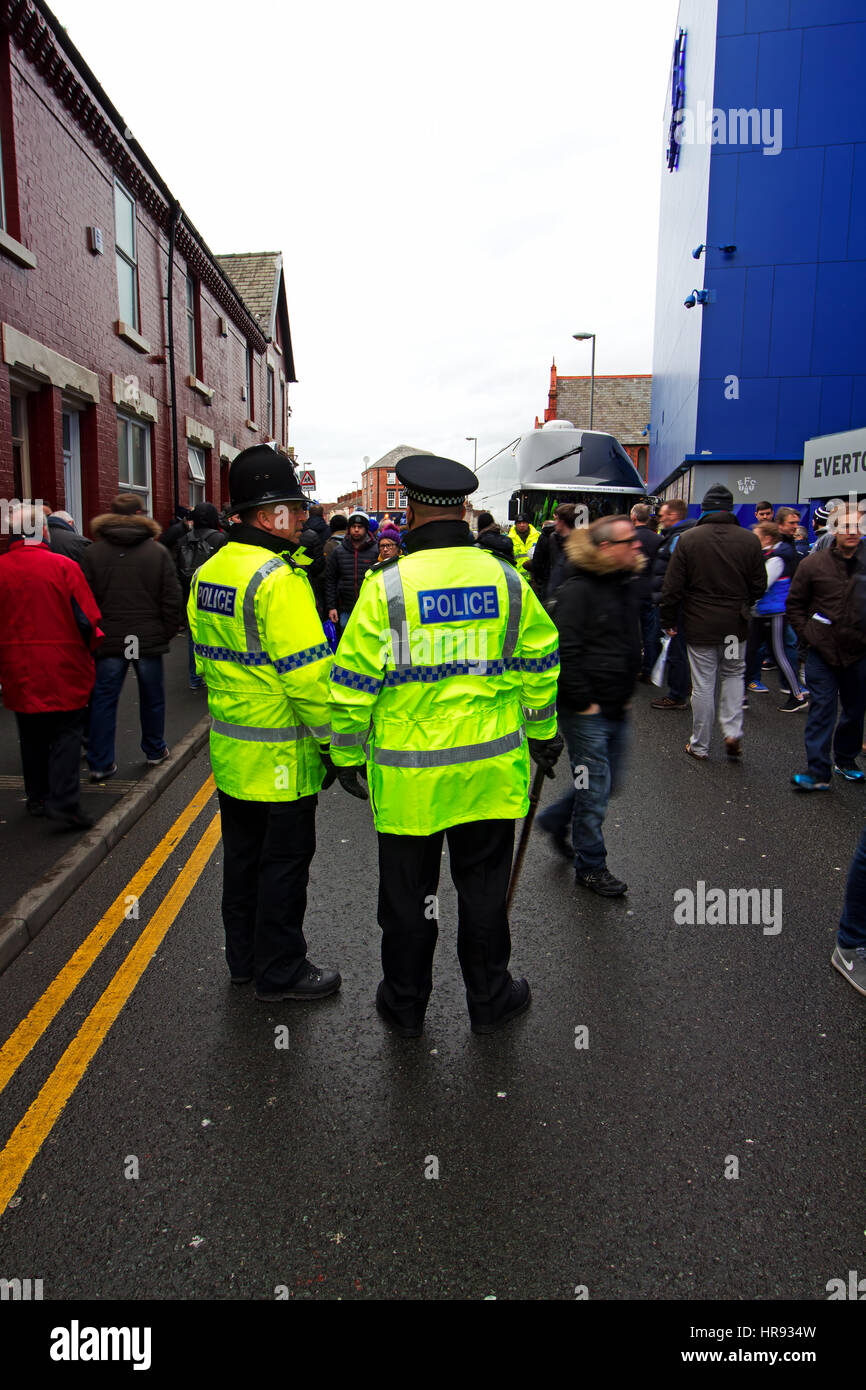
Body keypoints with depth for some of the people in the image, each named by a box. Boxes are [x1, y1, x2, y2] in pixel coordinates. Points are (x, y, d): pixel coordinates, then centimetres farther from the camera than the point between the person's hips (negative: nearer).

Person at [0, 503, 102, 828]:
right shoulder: (63, 566, -14)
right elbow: (87, 618, -13)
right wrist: (93, 645, 7)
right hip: (63, 668, -4)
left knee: (32, 737, 17)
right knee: (66, 733, 4)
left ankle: (37, 798, 27)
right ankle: (64, 801, -5)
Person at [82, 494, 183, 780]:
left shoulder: (93, 553, 0)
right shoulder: (158, 552, -2)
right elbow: (172, 600, -3)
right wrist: (166, 634, 6)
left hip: (108, 640, 0)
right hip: (149, 638, 0)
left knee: (104, 699, 6)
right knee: (152, 697, 14)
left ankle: (100, 763, 7)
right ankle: (155, 751, 28)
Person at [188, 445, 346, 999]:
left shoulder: (209, 572, 7)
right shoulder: (279, 579, -22)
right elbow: (308, 673, -24)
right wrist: (334, 742, -16)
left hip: (230, 746, 9)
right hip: (280, 755, -9)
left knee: (243, 852, 20)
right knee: (284, 861, 6)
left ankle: (244, 958, 35)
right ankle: (281, 972, 20)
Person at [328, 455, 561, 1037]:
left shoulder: (386, 586, -12)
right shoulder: (507, 579, -3)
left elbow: (354, 683, -8)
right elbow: (539, 665, 7)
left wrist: (347, 753, 5)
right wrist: (544, 733, 21)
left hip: (408, 774, -2)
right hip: (490, 768, 3)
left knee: (407, 891, 14)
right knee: (484, 886, 17)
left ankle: (405, 1004, 30)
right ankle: (490, 999, 32)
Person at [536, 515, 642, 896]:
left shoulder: (628, 586, 10)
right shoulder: (578, 590, -17)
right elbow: (565, 652, -20)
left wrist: (628, 692, 17)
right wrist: (583, 702, -18)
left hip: (617, 709, 8)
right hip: (585, 711, -8)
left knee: (607, 784, 17)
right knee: (595, 788, 1)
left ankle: (556, 821, 40)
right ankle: (590, 867, 18)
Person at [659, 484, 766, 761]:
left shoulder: (688, 539, -8)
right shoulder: (750, 540, -3)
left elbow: (672, 587, -8)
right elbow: (759, 585, 4)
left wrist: (668, 620, 4)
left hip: (699, 624, -2)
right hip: (735, 624, 2)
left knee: (703, 685, 5)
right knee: (733, 675, 22)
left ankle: (700, 746, 16)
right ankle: (733, 731, 7)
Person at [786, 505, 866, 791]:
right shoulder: (813, 564, -2)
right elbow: (795, 604, 7)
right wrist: (808, 634, -1)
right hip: (822, 652, -1)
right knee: (821, 710, -2)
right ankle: (818, 773, 0)